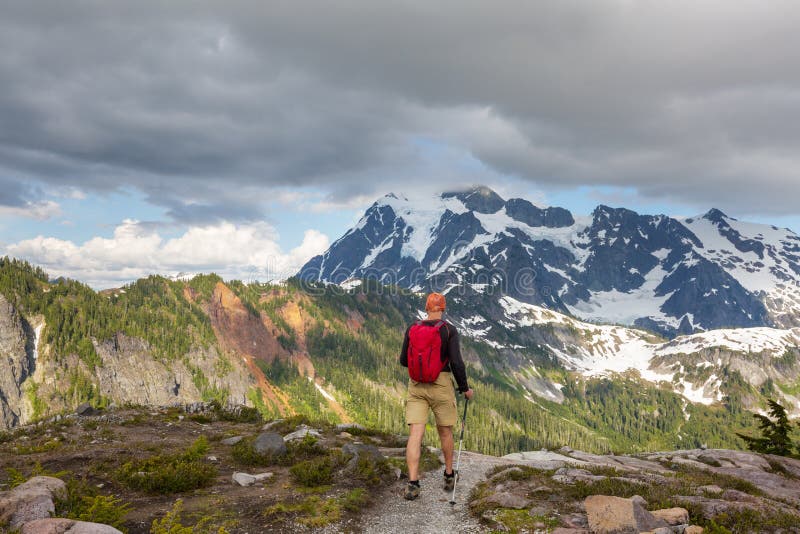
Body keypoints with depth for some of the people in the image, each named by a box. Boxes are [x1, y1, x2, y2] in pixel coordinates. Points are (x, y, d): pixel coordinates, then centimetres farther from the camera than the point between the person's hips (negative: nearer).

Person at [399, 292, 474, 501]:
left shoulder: (412, 329, 1)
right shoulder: (449, 330, -8)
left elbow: (403, 360, 6)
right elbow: (456, 362, -13)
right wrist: (465, 388, 1)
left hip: (416, 385, 2)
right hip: (441, 384, -1)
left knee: (415, 434, -2)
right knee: (445, 431, 17)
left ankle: (413, 484, -12)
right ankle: (449, 476, 34)